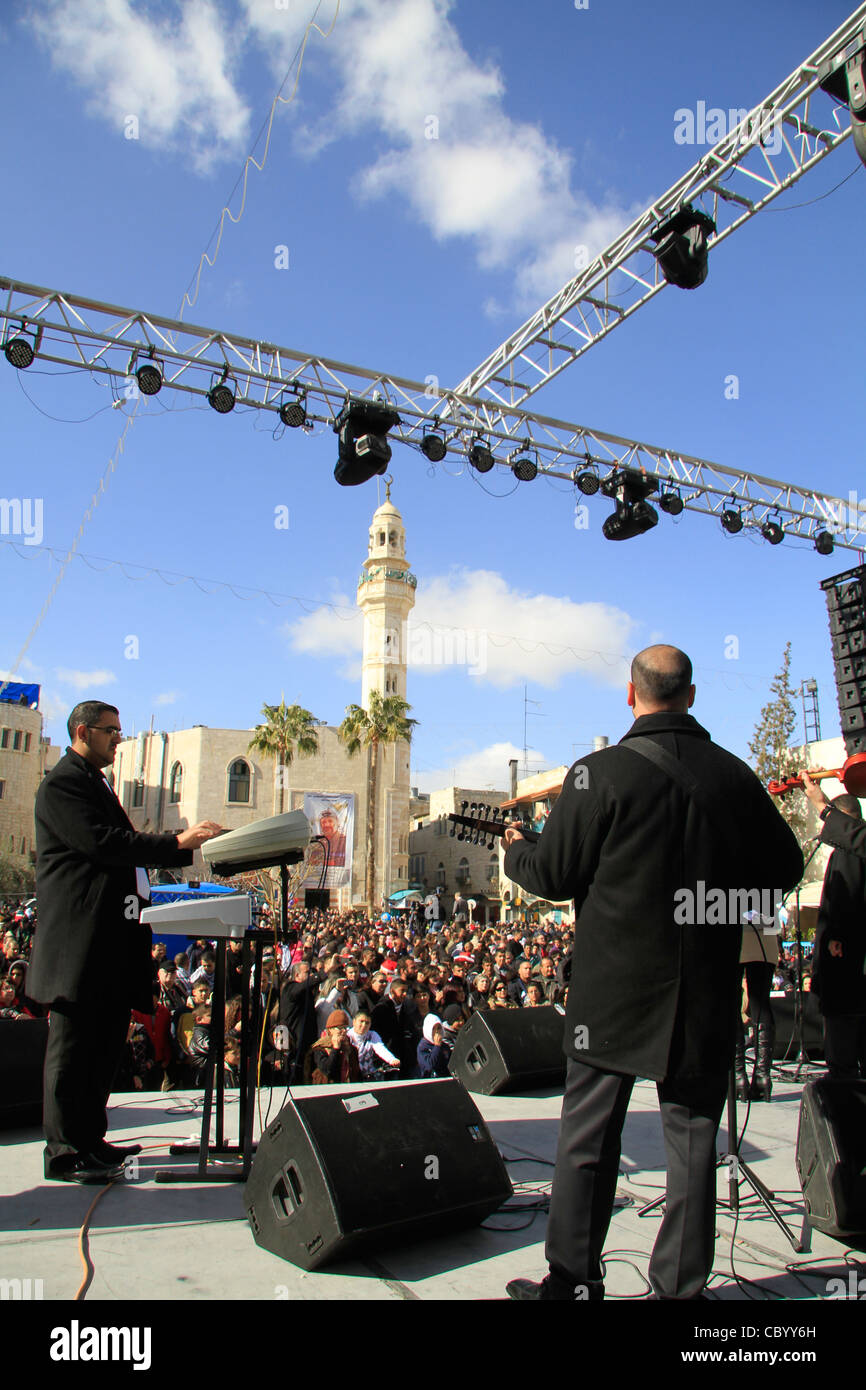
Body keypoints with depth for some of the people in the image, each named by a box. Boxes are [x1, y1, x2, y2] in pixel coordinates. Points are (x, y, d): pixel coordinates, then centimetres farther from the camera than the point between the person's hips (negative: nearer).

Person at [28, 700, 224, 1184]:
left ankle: (89, 1139, 22)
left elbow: (124, 848, 20)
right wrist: (175, 842, -20)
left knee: (106, 1041, 13)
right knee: (74, 1041, -3)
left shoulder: (98, 784, 23)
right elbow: (101, 843, -21)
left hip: (114, 933, 10)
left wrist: (193, 846, 11)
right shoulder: (62, 784, -8)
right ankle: (65, 1152, 6)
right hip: (82, 934, -10)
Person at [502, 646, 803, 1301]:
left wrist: (516, 849, 13)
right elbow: (786, 869, 10)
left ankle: (574, 1280, 20)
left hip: (614, 991, -2)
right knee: (693, 1137, 14)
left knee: (588, 1137, 10)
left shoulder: (600, 772, -13)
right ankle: (681, 1284, 23)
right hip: (706, 999, 3)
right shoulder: (735, 775, -2)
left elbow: (552, 876, -7)